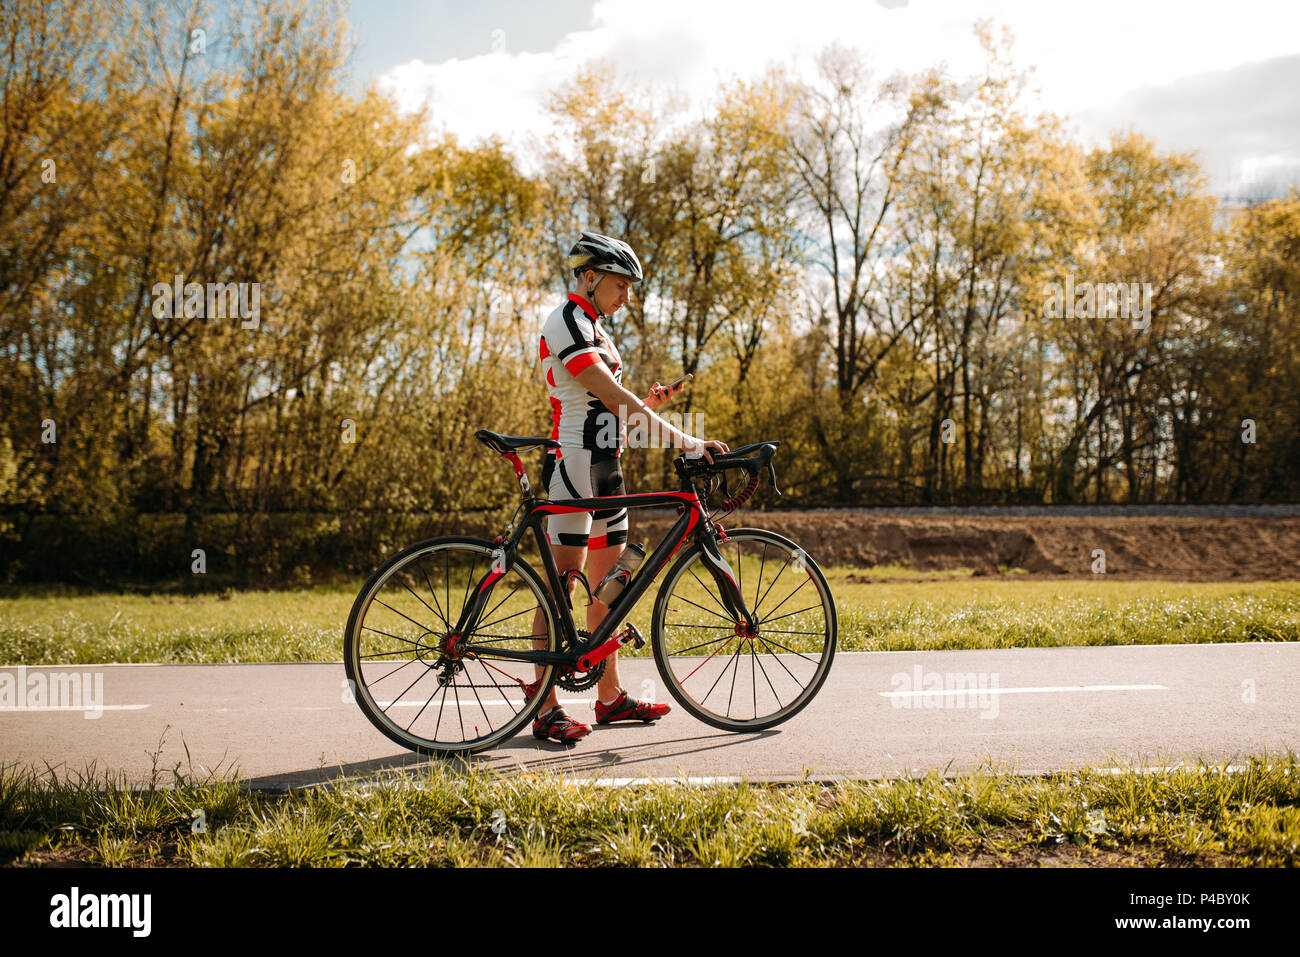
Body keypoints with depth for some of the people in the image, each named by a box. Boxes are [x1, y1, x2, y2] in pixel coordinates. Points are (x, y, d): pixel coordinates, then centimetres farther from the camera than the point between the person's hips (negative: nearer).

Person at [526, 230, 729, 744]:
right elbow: (612, 397, -20)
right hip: (576, 465, -10)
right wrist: (684, 441, -23)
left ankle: (610, 697, 19)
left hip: (607, 466, 10)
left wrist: (646, 404, -1)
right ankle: (546, 708, -2)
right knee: (563, 584, -7)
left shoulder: (595, 328, 20)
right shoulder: (566, 323, -11)